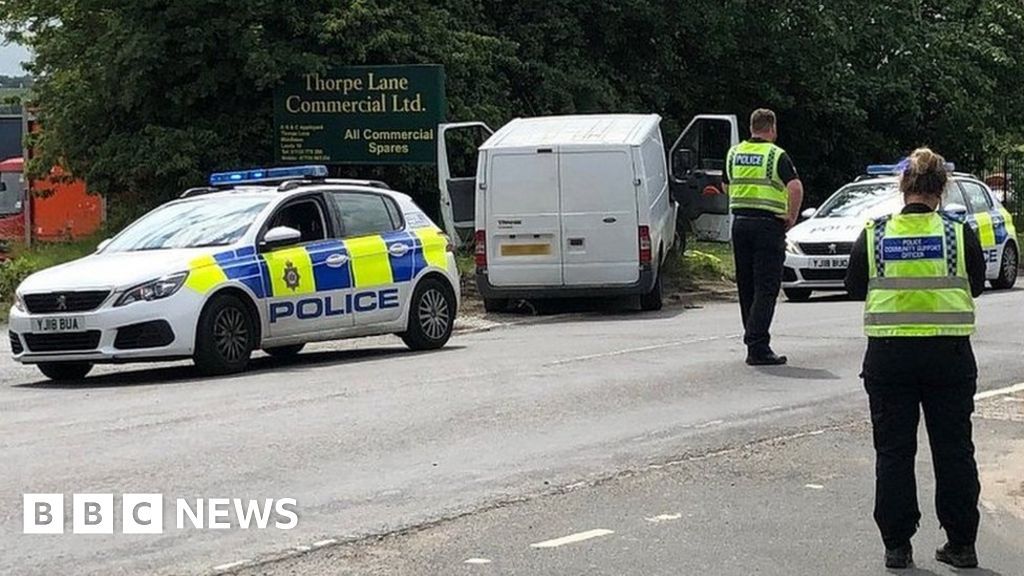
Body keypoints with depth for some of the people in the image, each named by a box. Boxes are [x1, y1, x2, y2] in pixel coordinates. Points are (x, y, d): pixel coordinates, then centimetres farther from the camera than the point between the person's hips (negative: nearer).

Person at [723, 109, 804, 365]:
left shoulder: (734, 153, 10)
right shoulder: (776, 155, -8)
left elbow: (726, 186, 22)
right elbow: (795, 187, -19)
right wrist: (791, 218, -7)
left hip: (740, 223, 6)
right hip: (768, 225, -6)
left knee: (746, 286, 13)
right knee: (766, 288, -6)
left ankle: (754, 339, 19)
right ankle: (757, 346, -13)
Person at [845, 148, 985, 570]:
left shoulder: (874, 235, -4)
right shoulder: (959, 234, -6)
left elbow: (854, 287, 7)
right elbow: (977, 285, 7)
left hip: (889, 356, 0)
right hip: (950, 355, 0)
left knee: (893, 452, 7)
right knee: (954, 451, 10)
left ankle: (897, 545, 7)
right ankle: (961, 544, 14)